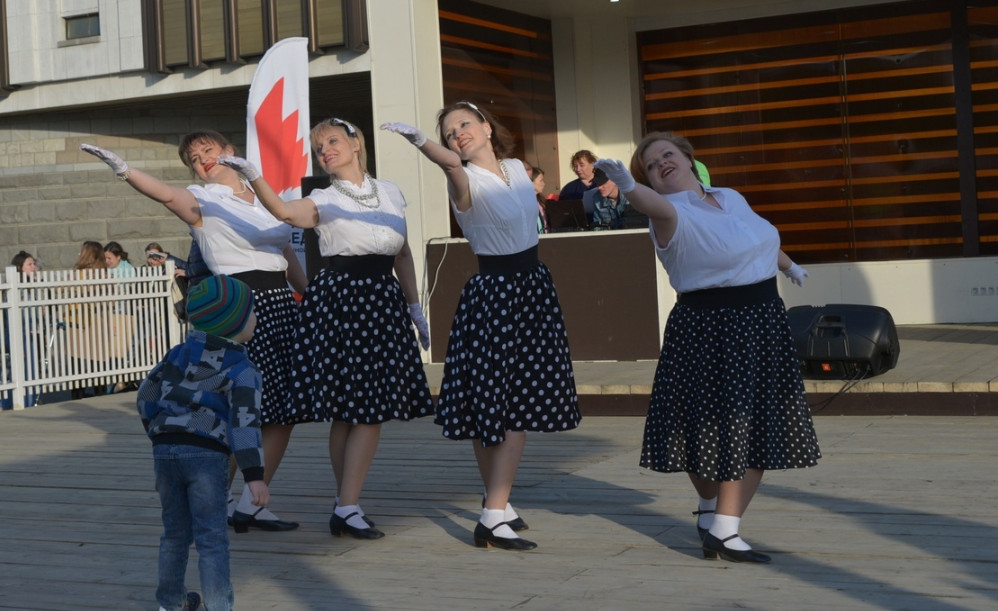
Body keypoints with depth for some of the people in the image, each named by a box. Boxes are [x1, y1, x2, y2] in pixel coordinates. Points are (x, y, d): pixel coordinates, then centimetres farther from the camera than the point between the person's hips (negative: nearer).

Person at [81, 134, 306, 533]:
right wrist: (124, 171, -42)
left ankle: (251, 503, 9)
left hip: (282, 303, 6)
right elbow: (167, 194, -24)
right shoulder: (204, 202, -2)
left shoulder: (265, 197, 16)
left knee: (285, 411, 3)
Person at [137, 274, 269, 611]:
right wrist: (254, 475, -20)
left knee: (175, 531, 20)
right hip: (207, 455, -6)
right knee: (211, 538, -2)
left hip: (164, 450, 6)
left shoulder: (179, 354, 15)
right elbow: (244, 420, -16)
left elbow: (146, 396, 19)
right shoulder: (242, 370, -4)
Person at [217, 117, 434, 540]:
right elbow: (285, 212, -21)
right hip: (339, 299, -4)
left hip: (383, 300, 4)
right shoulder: (324, 201, 2)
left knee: (371, 407, 0)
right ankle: (347, 508, 0)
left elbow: (403, 254, 20)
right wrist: (254, 178, -36)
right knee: (350, 406, -5)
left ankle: (347, 504, 5)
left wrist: (415, 307, 19)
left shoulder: (389, 192, 14)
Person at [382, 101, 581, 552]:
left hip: (533, 288, 7)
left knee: (521, 405, 8)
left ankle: (498, 504, 17)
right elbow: (451, 164, -37)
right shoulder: (467, 181, -13)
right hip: (494, 294, -7)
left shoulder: (517, 169, 9)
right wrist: (420, 142, -56)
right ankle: (493, 517, -7)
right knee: (495, 406, -9)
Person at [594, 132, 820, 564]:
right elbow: (657, 205, -37)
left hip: (764, 323, 6)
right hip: (706, 330, -6)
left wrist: (789, 266, 47)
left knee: (755, 429, 4)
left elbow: (764, 237, 30)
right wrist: (628, 185, -60)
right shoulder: (672, 214, -12)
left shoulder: (732, 198, 10)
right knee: (710, 425, -2)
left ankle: (722, 528, 11)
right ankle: (711, 508, 20)